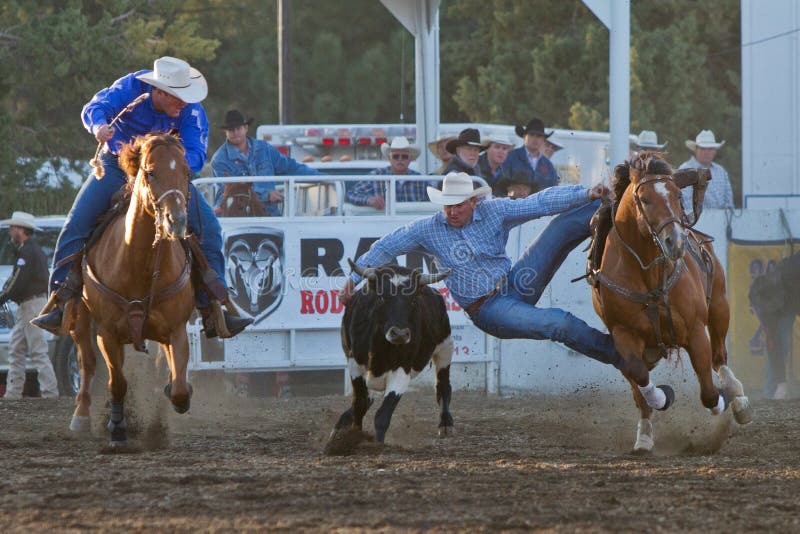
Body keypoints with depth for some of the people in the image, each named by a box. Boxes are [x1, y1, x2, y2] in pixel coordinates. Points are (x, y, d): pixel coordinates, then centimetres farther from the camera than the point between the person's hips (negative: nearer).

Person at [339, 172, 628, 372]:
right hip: (489, 311, -3)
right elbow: (386, 248, 2)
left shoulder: (495, 211, -4)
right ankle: (619, 355, -15)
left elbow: (541, 203, -8)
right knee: (559, 323, -26)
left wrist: (586, 194, -18)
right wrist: (355, 278, -6)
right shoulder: (429, 229, -5)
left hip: (517, 283, 3)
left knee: (563, 225, -9)